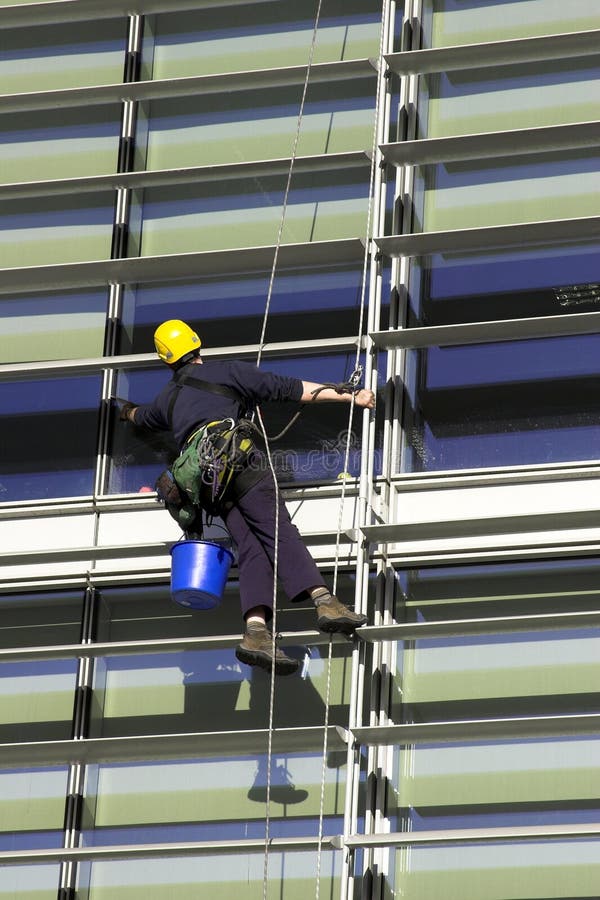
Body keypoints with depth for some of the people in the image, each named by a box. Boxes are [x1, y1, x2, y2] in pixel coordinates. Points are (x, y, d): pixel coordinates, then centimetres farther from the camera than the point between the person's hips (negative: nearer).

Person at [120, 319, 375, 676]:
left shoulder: (167, 399, 33)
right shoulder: (225, 370, 18)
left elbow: (141, 415, 58)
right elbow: (289, 387, 11)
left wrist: (128, 410, 83)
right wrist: (347, 395, 14)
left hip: (202, 480, 4)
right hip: (237, 458, -4)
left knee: (252, 547, -6)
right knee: (279, 532, -19)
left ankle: (257, 631, -29)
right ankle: (324, 601, -39)